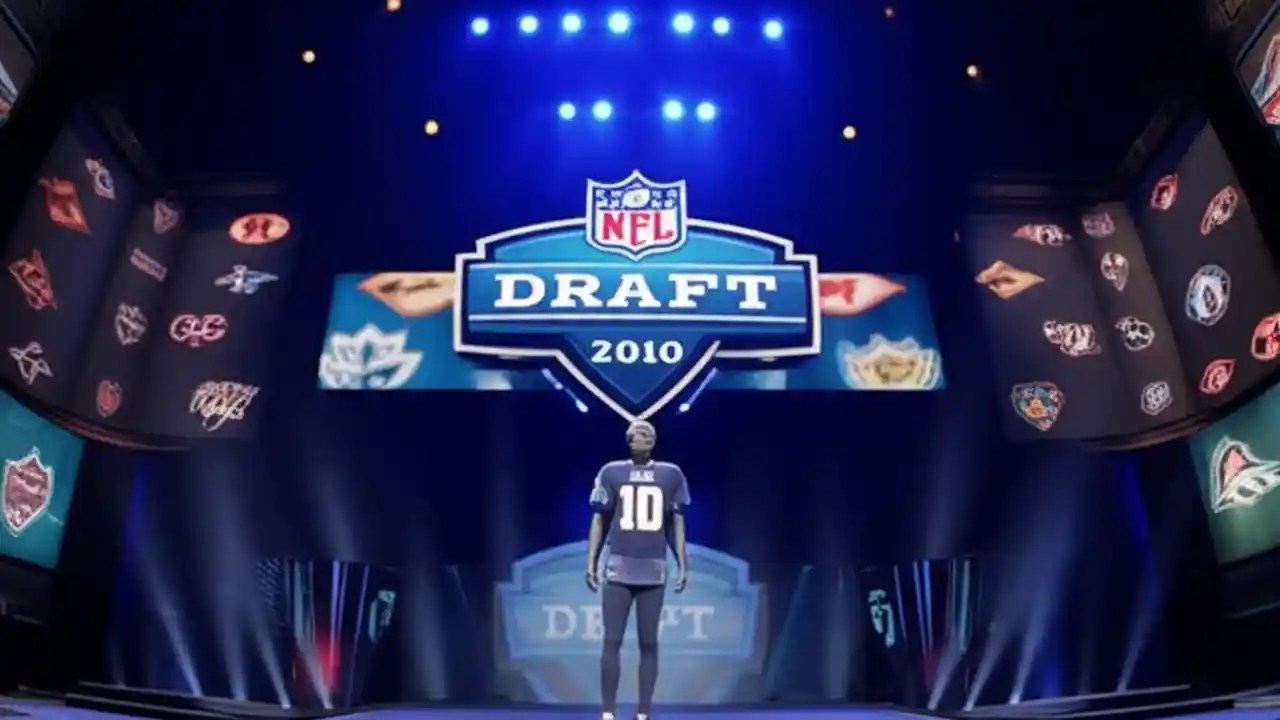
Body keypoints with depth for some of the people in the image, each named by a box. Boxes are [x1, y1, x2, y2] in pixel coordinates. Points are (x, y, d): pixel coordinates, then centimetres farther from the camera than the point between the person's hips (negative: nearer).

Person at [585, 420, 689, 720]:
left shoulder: (671, 475, 5)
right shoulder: (611, 473, 3)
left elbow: (676, 524, 11)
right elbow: (599, 521, 6)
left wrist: (682, 565, 5)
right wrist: (591, 563, 0)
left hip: (654, 570, 1)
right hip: (618, 568, -1)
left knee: (649, 644, 4)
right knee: (612, 641, -3)